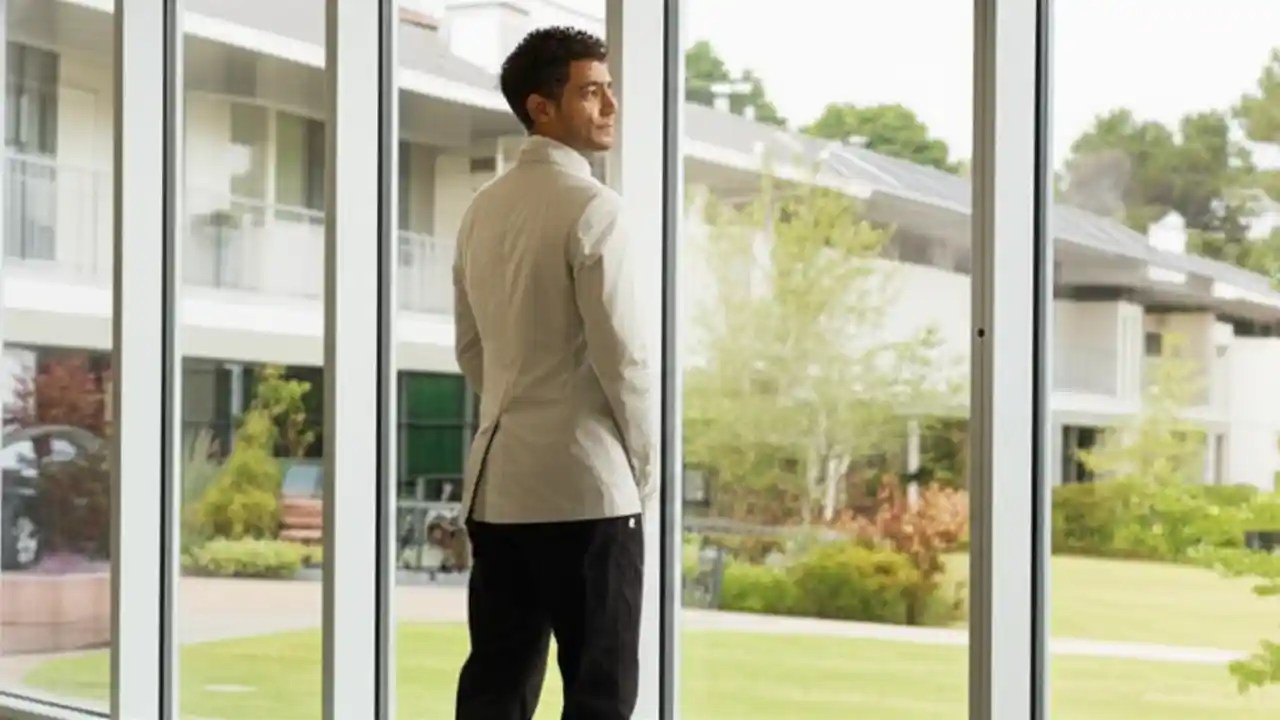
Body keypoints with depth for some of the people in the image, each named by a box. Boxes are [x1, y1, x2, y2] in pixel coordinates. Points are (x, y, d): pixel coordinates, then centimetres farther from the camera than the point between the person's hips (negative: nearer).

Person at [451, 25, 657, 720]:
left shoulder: (482, 209, 12)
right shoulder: (590, 206, -11)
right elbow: (621, 350, -14)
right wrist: (645, 467, -2)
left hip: (496, 478, 7)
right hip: (584, 482, -7)